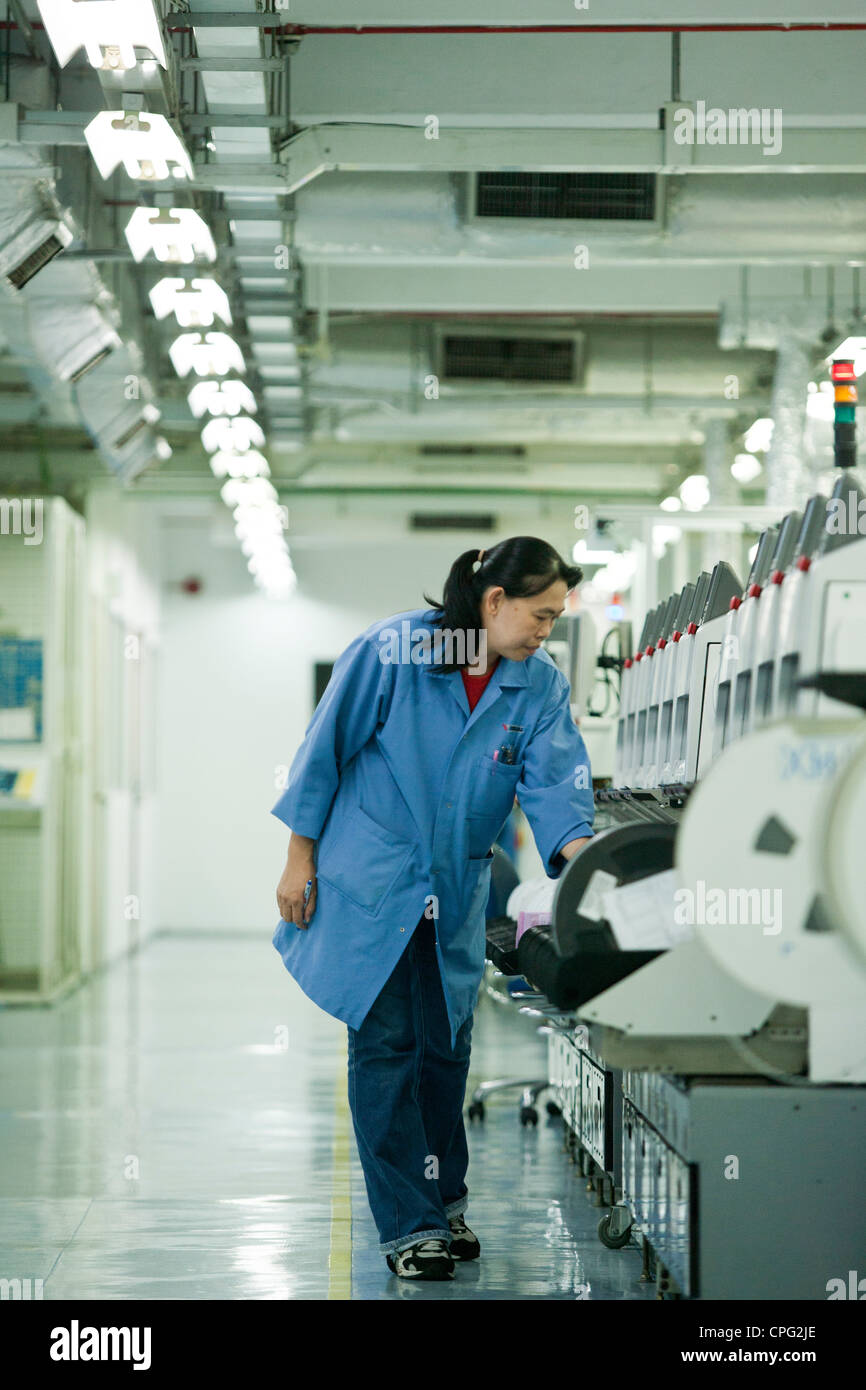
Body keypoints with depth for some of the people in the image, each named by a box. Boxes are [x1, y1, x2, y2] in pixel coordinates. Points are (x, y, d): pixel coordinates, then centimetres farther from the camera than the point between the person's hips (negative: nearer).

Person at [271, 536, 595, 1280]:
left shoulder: (542, 687, -2)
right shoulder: (392, 650, -14)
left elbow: (554, 781, -12)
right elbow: (326, 749, -7)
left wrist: (579, 851, -32)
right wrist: (300, 859, -4)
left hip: (456, 893, 4)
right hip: (371, 882, -4)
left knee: (447, 1049, 10)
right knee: (385, 1046, -4)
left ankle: (445, 1204, 26)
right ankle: (408, 1226, 0)